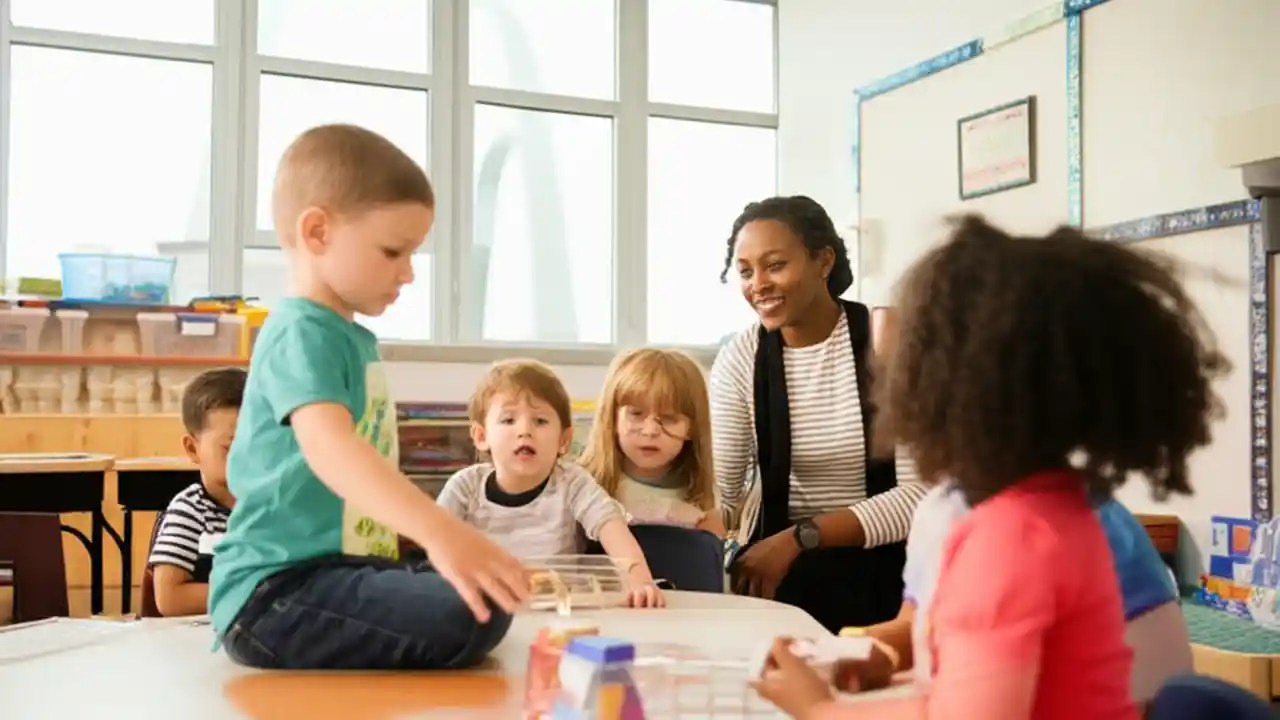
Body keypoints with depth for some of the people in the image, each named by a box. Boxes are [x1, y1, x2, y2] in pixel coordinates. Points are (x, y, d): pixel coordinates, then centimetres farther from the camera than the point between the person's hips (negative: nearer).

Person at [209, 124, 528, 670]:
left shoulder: (352, 336, 17)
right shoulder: (304, 333, -15)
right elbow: (329, 447, -35)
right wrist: (438, 530, -48)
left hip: (333, 570, 10)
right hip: (279, 590, -10)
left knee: (482, 595, 19)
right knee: (474, 616, -28)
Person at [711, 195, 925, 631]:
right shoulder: (740, 358, -2)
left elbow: (919, 494, -14)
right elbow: (719, 493, -7)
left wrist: (800, 537, -22)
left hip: (881, 575, -2)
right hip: (777, 571, 2)